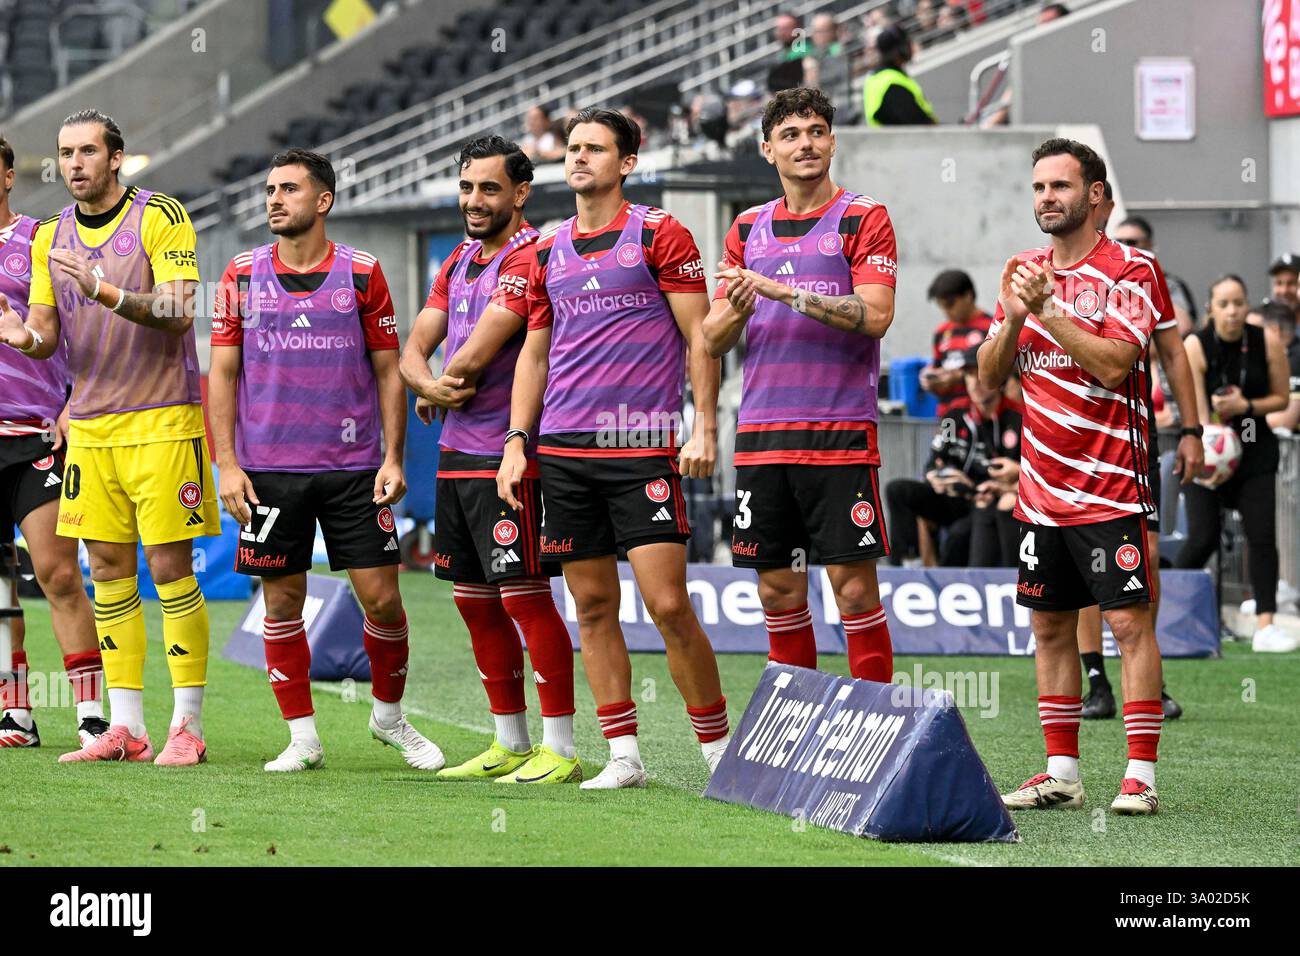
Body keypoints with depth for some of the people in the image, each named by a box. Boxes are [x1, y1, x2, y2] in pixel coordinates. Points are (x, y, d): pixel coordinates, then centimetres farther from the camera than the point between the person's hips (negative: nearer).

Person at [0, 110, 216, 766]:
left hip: (161, 422, -5)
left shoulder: (160, 217, -6)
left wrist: (106, 292, -29)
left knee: (169, 566, -6)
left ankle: (187, 726, -1)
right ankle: (125, 728, 9)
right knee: (108, 571, 5)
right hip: (88, 424, 5)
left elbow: (179, 312, -16)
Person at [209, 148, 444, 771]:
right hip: (268, 470, 1)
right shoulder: (243, 275, 5)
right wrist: (227, 464, -3)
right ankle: (302, 737, 13)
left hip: (353, 467, -1)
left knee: (382, 599, -3)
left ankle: (389, 716, 20)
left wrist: (393, 457, -2)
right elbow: (222, 372, 5)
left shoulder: (362, 273, 2)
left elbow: (388, 370, 6)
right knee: (282, 602, 2)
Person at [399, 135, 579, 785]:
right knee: (474, 601, 12)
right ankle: (510, 745, 21)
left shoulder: (527, 259, -13)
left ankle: (560, 750, -5)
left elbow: (475, 357, -19)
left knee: (525, 596, -9)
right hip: (456, 455, 9)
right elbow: (414, 349, 12)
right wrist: (430, 384, -10)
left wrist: (433, 396, 0)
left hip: (506, 456, -9)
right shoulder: (460, 262, 17)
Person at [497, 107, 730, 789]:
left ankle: (718, 747, 2)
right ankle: (622, 756, 9)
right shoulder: (548, 251, 14)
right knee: (594, 607, 4)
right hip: (565, 451, 5)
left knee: (668, 604, -10)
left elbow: (699, 335, -2)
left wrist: (705, 426, -11)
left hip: (644, 448, -5)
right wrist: (516, 440, 11)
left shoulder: (658, 234, -1)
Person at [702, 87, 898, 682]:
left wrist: (783, 291, -19)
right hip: (761, 436, 5)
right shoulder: (748, 228, 14)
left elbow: (875, 316, -14)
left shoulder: (863, 220, 0)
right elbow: (713, 338, 13)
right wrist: (736, 312, -10)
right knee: (778, 592, 6)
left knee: (854, 588, -6)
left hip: (840, 432, -5)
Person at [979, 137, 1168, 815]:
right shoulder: (1025, 272, 11)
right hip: (1041, 487, 6)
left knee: (1129, 621, -6)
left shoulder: (1127, 272, -7)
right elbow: (990, 376, 10)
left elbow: (1114, 363, -18)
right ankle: (1062, 773, 15)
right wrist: (1013, 317, -7)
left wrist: (1047, 309, -19)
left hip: (1109, 487, -6)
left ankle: (1140, 776, -6)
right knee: (1049, 624, 9)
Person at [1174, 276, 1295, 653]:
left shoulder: (1267, 343, -9)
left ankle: (1265, 626, -7)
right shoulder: (1195, 347, -16)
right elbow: (1198, 410, -21)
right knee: (1202, 538, -9)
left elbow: (1282, 398, 2)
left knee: (1262, 535, -9)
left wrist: (1246, 406, -16)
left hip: (1254, 449, 2)